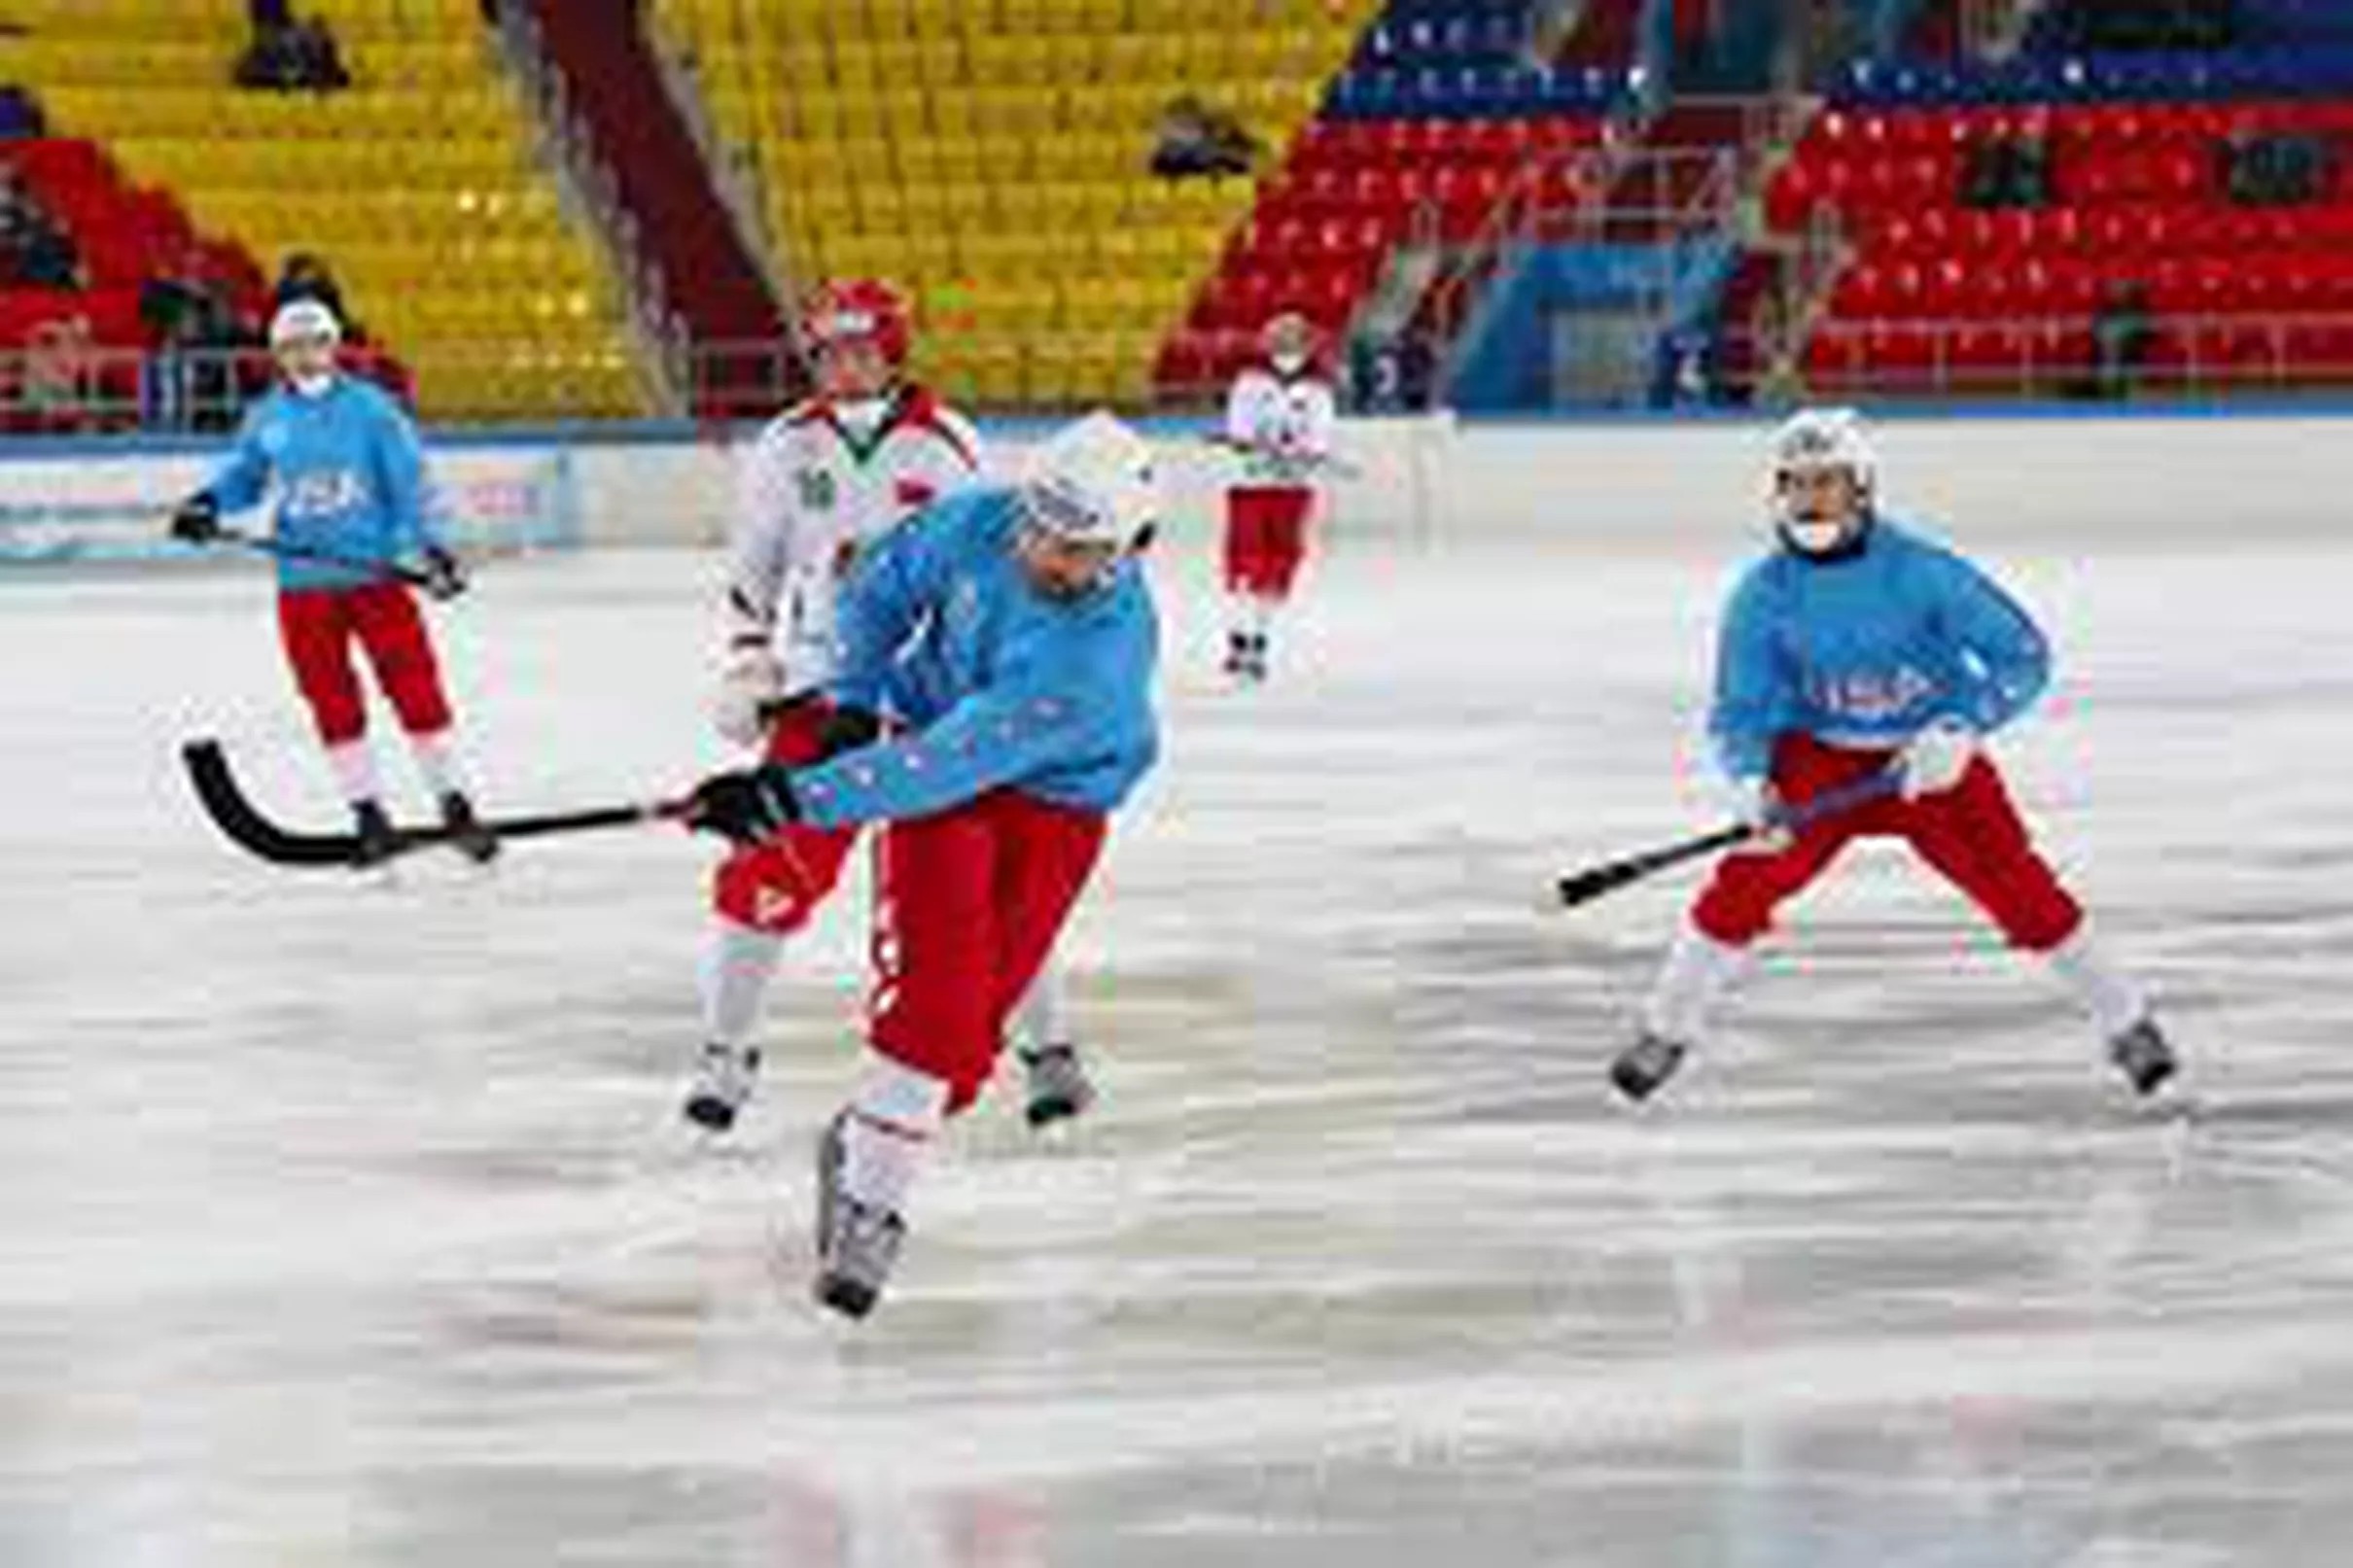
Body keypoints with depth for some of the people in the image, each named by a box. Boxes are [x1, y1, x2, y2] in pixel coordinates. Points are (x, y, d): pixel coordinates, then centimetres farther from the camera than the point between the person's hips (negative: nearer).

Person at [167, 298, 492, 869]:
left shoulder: (370, 409, -2)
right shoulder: (265, 420, 7)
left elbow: (408, 481, -4)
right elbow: (244, 478, 20)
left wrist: (430, 546, -15)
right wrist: (208, 505, 1)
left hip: (375, 572, -3)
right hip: (304, 582, 3)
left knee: (415, 688, -5)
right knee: (332, 703, 3)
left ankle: (455, 806, 4)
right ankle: (370, 818, 12)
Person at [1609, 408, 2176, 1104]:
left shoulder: (1924, 572, -20)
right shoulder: (1765, 594, -12)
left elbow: (2023, 658, -15)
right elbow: (1739, 708, -6)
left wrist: (1960, 731, -28)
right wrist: (1751, 780, -26)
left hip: (1930, 757, -2)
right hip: (1820, 758, 2)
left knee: (2014, 882, -11)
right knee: (1752, 876, -15)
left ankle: (2126, 1023, 4)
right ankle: (1666, 1031, 0)